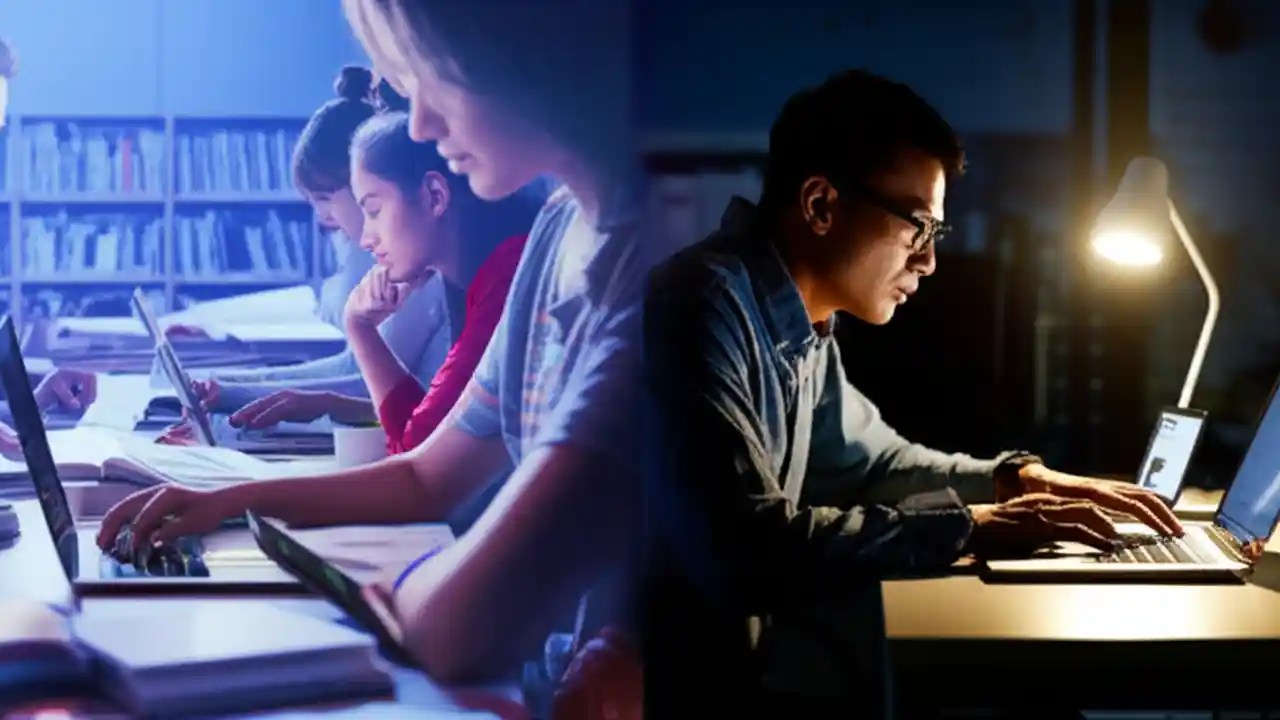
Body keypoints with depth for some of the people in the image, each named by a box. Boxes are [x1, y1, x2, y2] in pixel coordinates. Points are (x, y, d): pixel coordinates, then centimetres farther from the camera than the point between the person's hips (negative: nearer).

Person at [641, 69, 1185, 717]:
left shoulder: (802, 326, 9)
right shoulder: (705, 307, -21)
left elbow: (873, 460, 25)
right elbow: (747, 545, -30)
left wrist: (1017, 478, 8)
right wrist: (969, 526, -21)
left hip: (738, 639, 9)